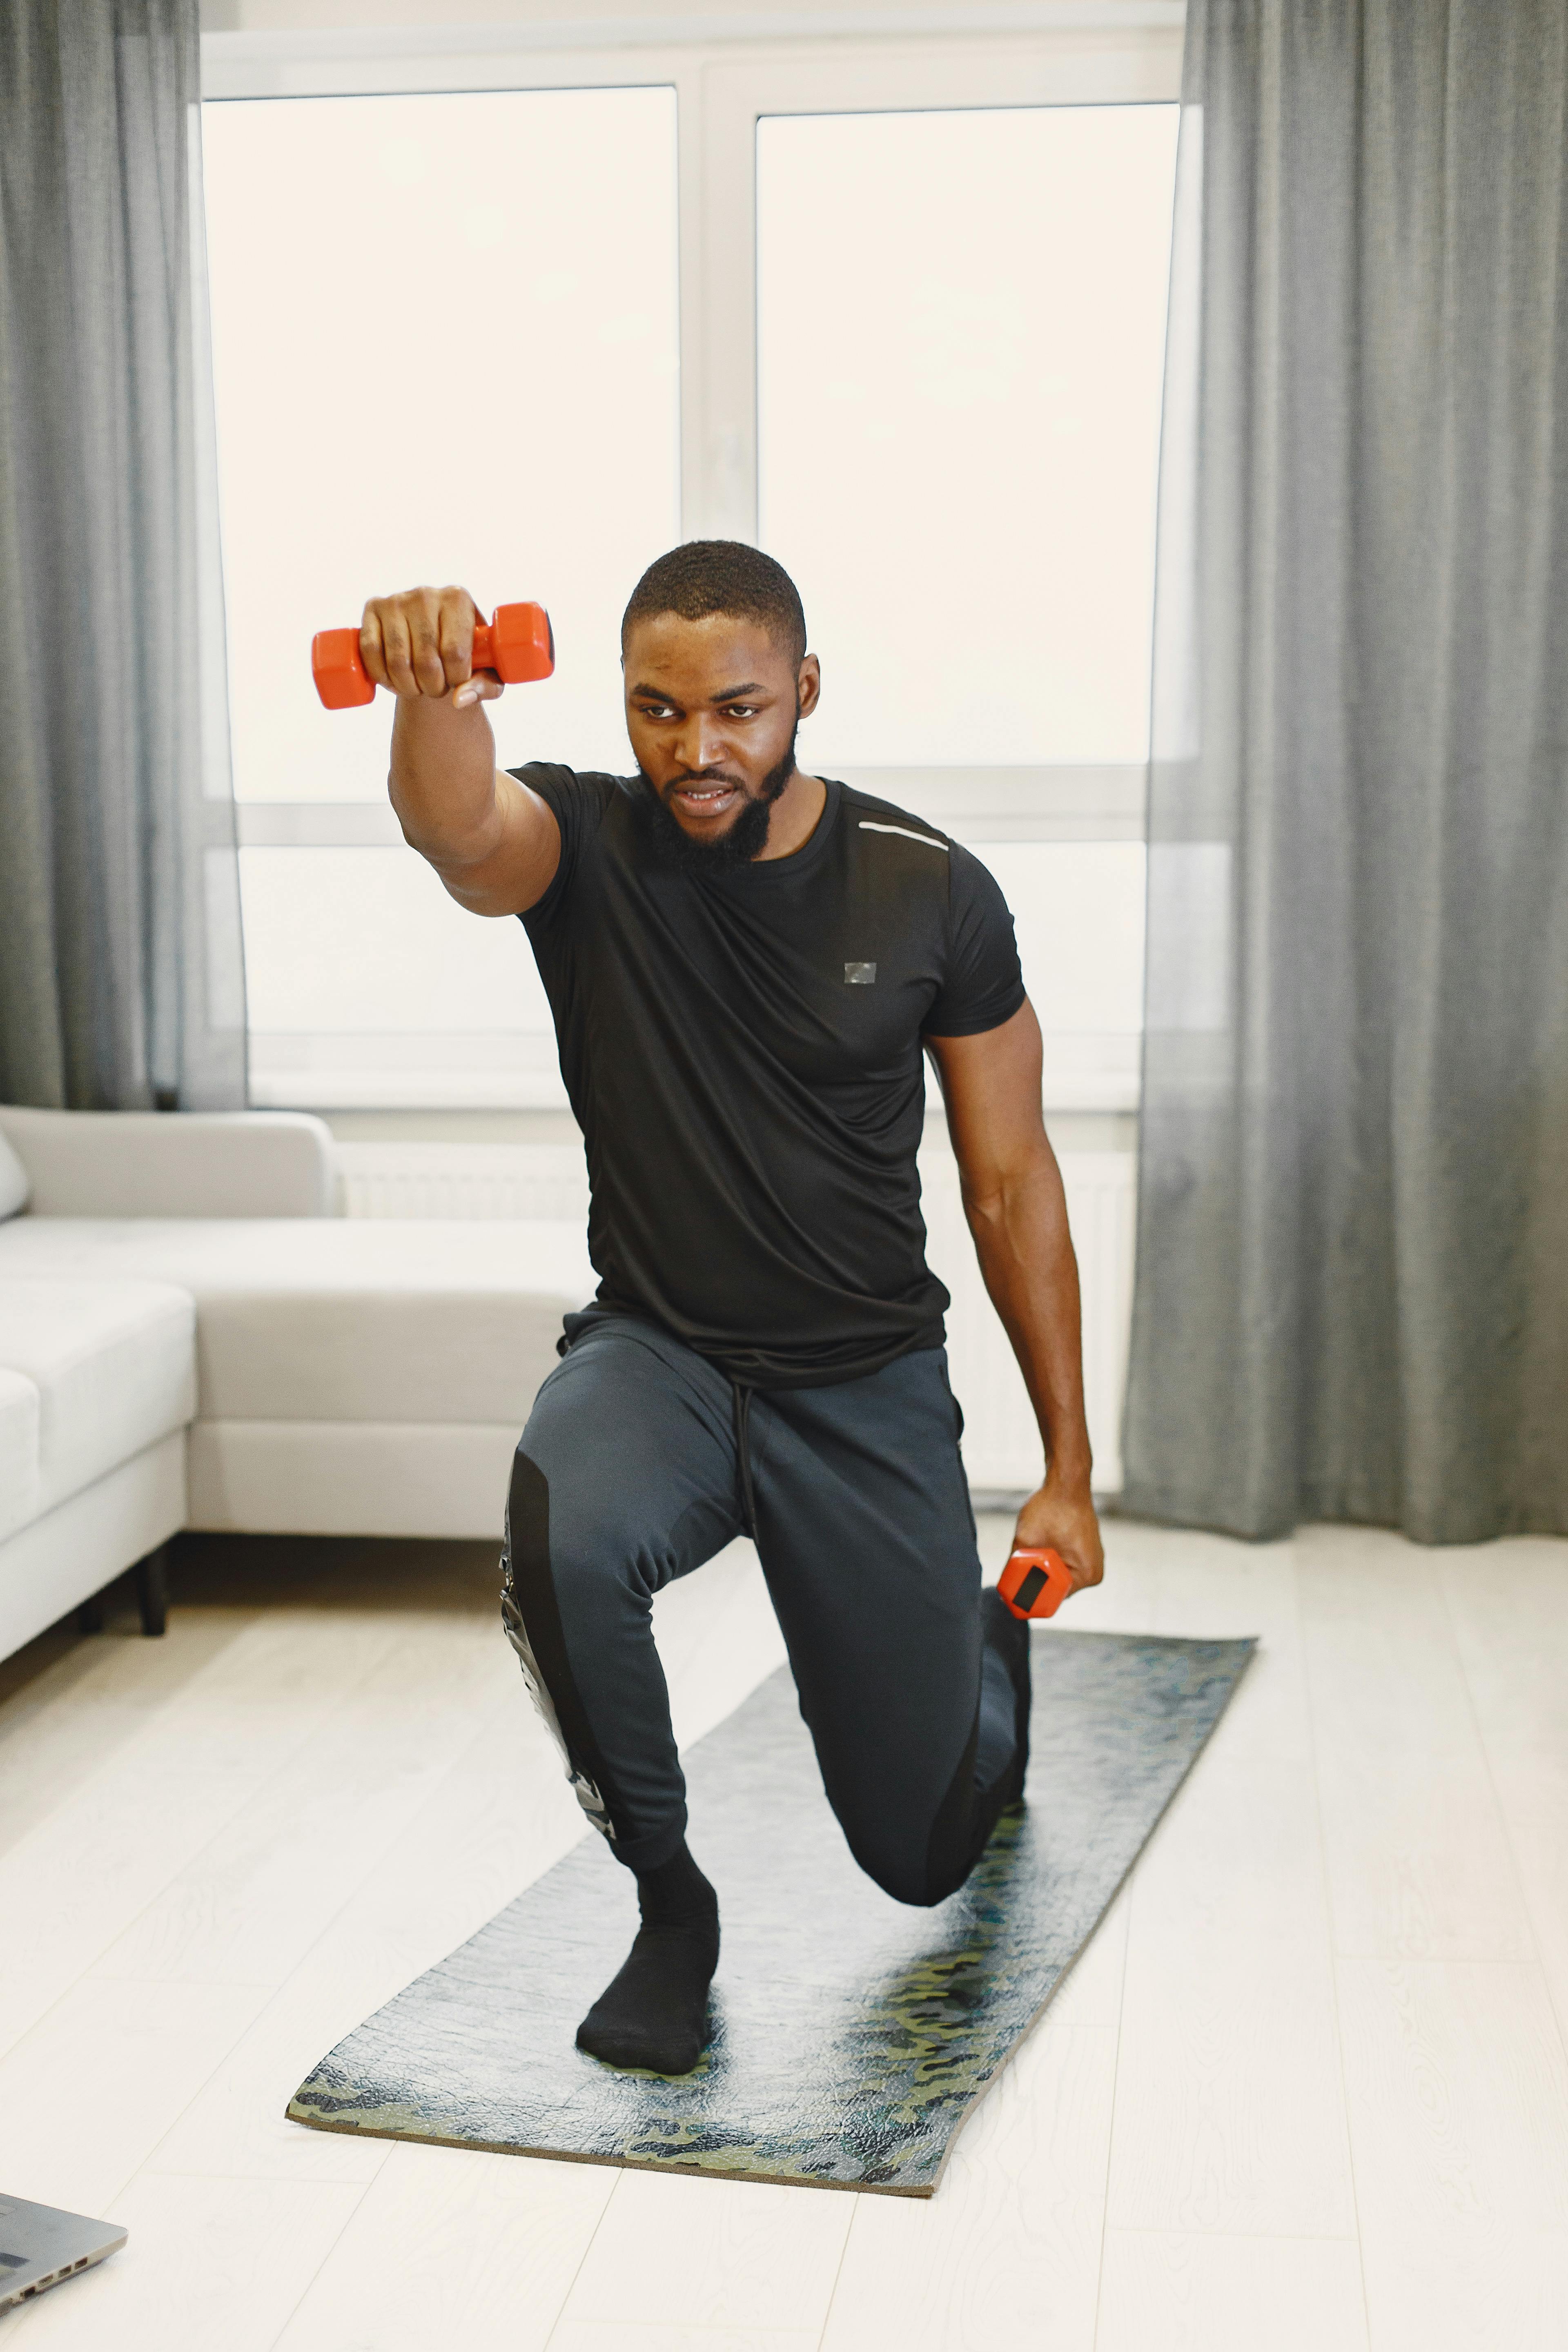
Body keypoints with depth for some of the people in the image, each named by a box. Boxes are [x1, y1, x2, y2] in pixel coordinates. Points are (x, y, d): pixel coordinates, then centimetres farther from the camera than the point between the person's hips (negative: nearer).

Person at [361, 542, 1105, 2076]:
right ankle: (670, 1905, -8)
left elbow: (1011, 1180, -1)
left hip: (868, 1385, 0)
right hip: (655, 1355, 0)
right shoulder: (582, 845, -9)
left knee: (922, 1851, 6)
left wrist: (1069, 1466, -1)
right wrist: (432, 696, -59)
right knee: (563, 1540, -37)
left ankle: (987, 1652, 44)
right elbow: (453, 830, -35)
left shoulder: (931, 892, -8)